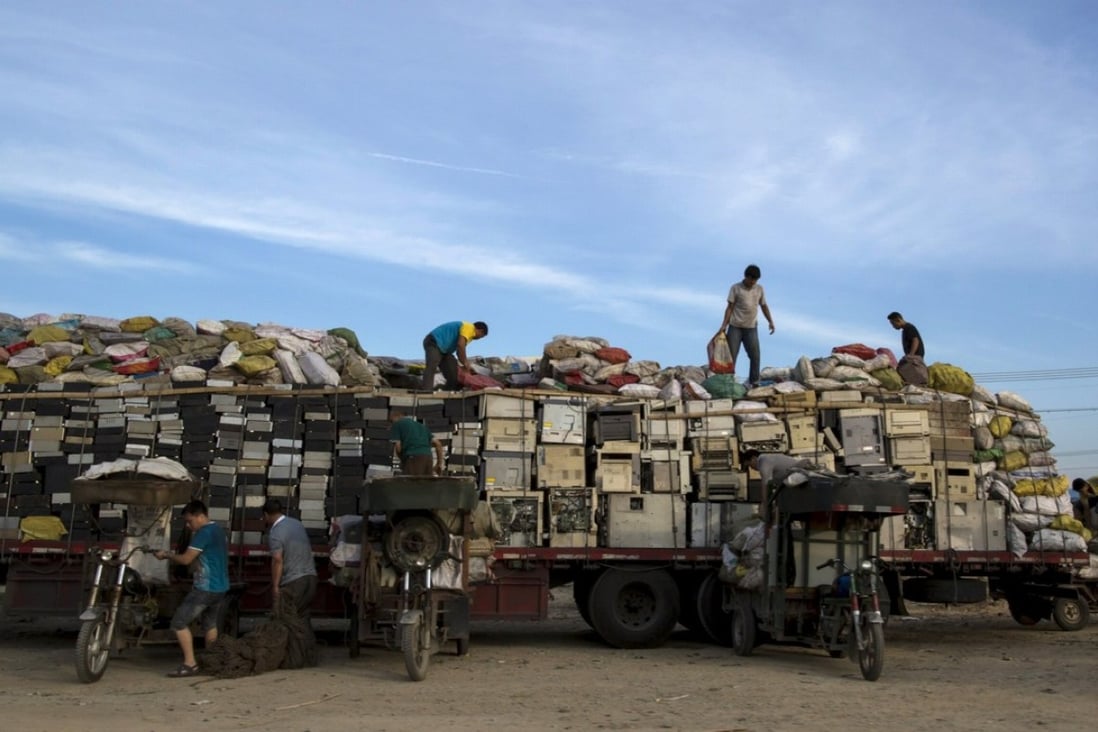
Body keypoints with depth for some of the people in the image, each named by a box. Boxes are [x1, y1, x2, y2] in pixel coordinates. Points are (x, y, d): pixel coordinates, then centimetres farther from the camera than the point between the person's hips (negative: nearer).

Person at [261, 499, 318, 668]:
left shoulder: (275, 533, -13)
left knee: (290, 620, 1)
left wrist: (275, 585, -13)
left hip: (292, 582, -8)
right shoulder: (296, 523, 11)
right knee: (303, 618, 15)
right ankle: (310, 657, 16)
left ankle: (294, 660, 2)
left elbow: (278, 561, -19)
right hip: (310, 576, 8)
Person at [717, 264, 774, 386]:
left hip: (751, 328, 3)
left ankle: (754, 382, 12)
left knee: (755, 356, 1)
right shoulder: (736, 288, -4)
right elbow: (730, 307, -3)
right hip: (735, 327, -3)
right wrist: (724, 325, -10)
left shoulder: (759, 289, 6)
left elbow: (764, 306, 15)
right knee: (731, 356, -2)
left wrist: (770, 321, 5)